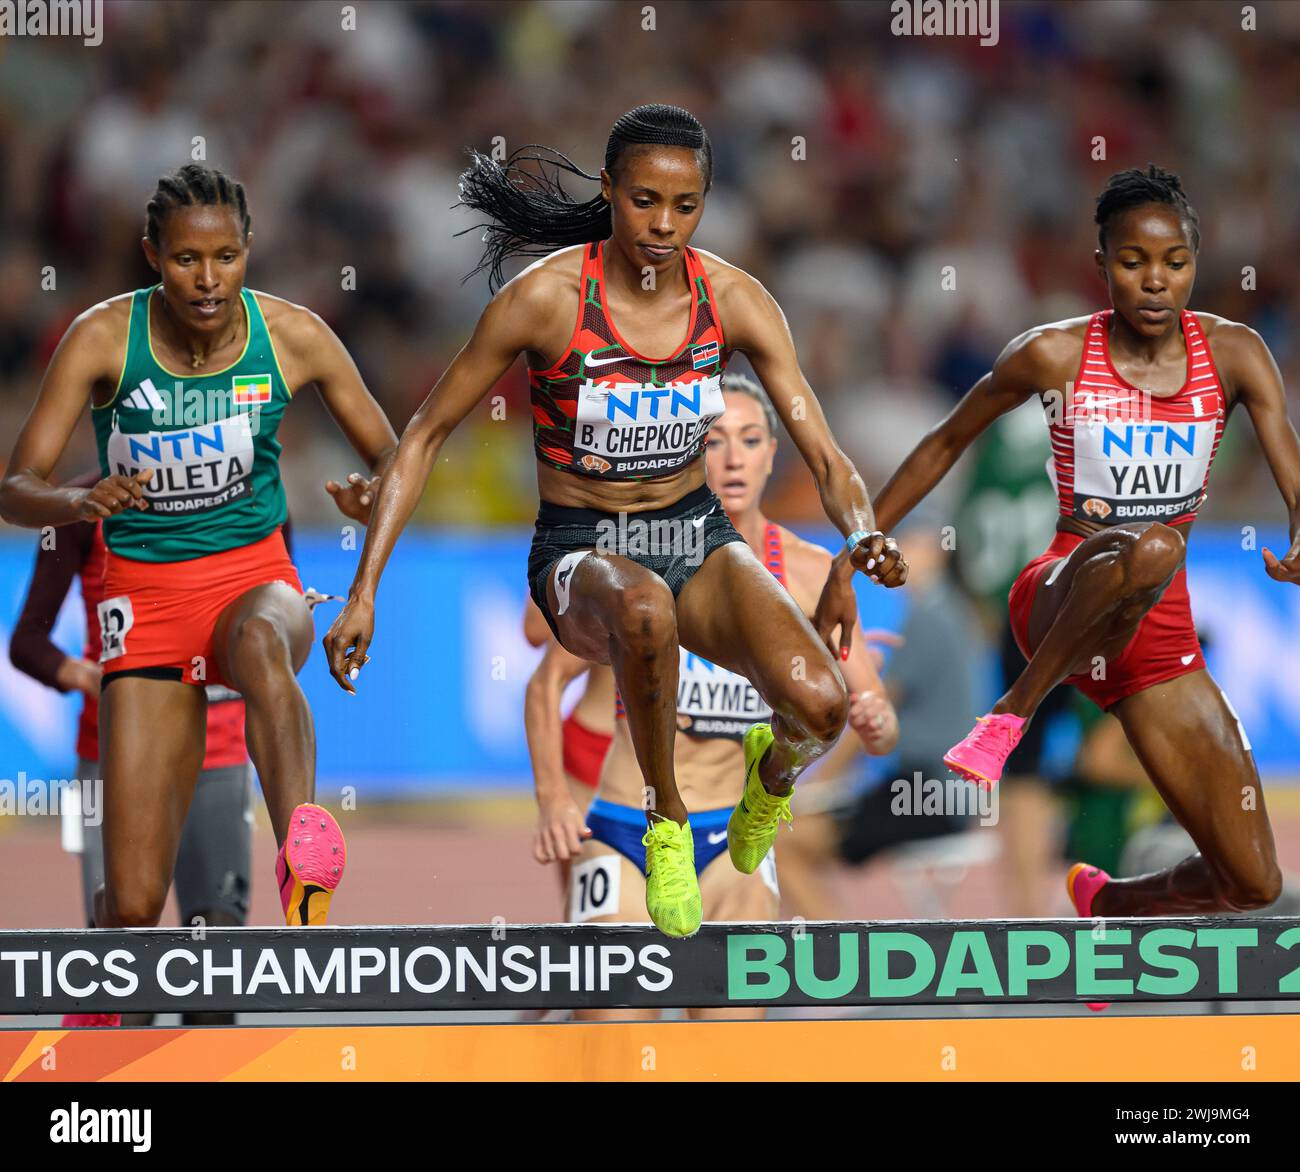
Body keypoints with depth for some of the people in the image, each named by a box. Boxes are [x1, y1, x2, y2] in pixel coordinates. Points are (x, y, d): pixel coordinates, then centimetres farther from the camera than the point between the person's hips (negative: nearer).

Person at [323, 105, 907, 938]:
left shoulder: (734, 300, -7)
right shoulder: (547, 296, -15)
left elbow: (825, 457, -8)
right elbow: (426, 437, -7)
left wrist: (862, 537, -31)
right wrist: (365, 590, -12)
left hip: (698, 541, 3)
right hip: (581, 555, -3)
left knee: (821, 703, -27)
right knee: (644, 607, -43)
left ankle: (773, 771, 14)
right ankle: (666, 822, -16)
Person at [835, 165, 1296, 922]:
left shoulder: (1232, 353, -2)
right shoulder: (1054, 356, -5)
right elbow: (947, 444, 9)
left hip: (1163, 633, 4)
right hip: (1061, 599, -4)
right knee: (1152, 547, -42)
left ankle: (1103, 902, 33)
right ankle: (1008, 718, -27)